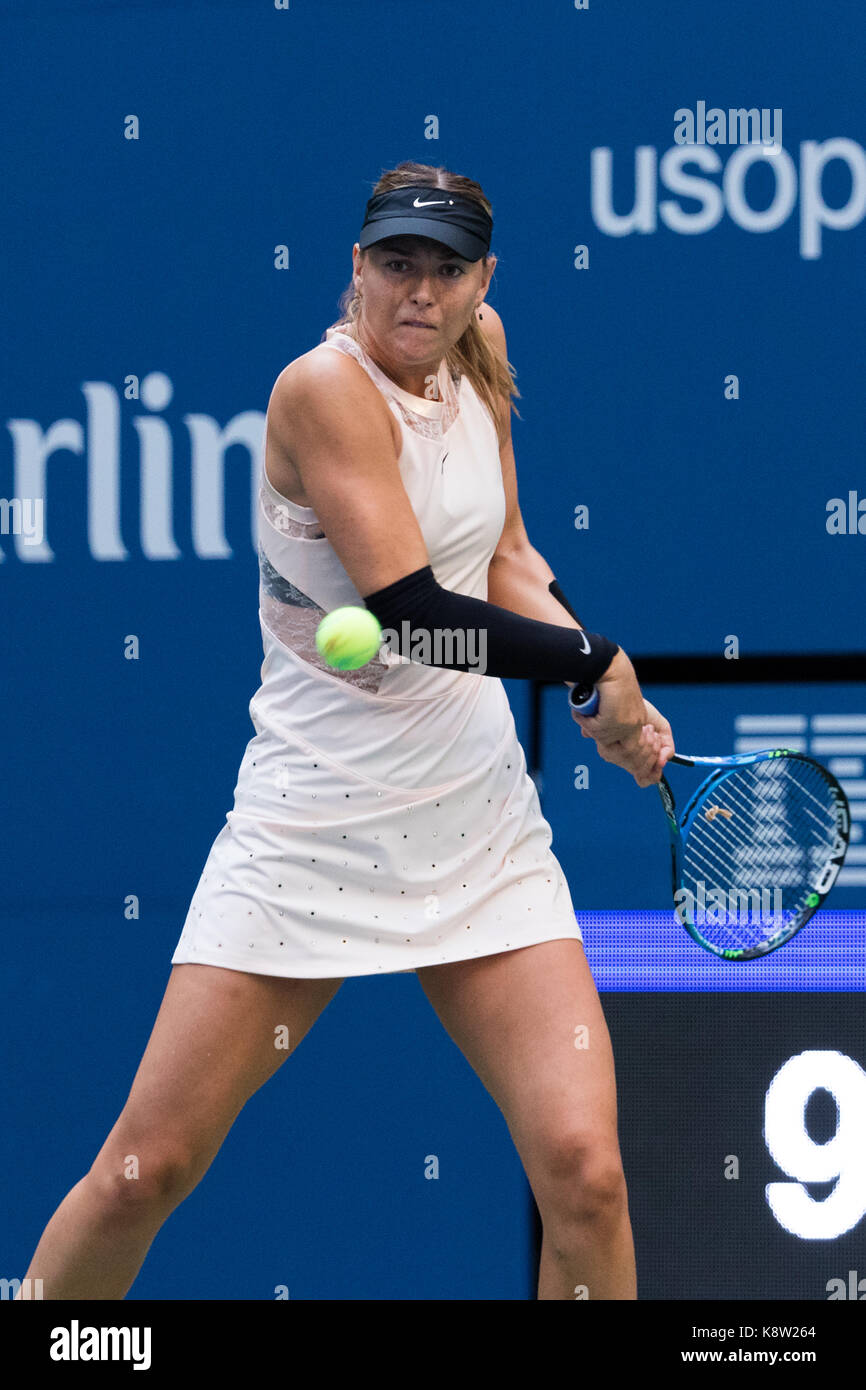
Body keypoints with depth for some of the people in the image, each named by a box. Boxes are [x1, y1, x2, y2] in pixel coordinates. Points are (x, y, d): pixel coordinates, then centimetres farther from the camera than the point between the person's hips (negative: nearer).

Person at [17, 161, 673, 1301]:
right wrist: (594, 662, -11)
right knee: (143, 1173, -4)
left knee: (582, 1167, -11)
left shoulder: (475, 376, 7)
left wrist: (618, 709, 5)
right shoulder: (327, 386, -14)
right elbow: (413, 614, -22)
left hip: (479, 827, 5)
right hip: (312, 826, -5)